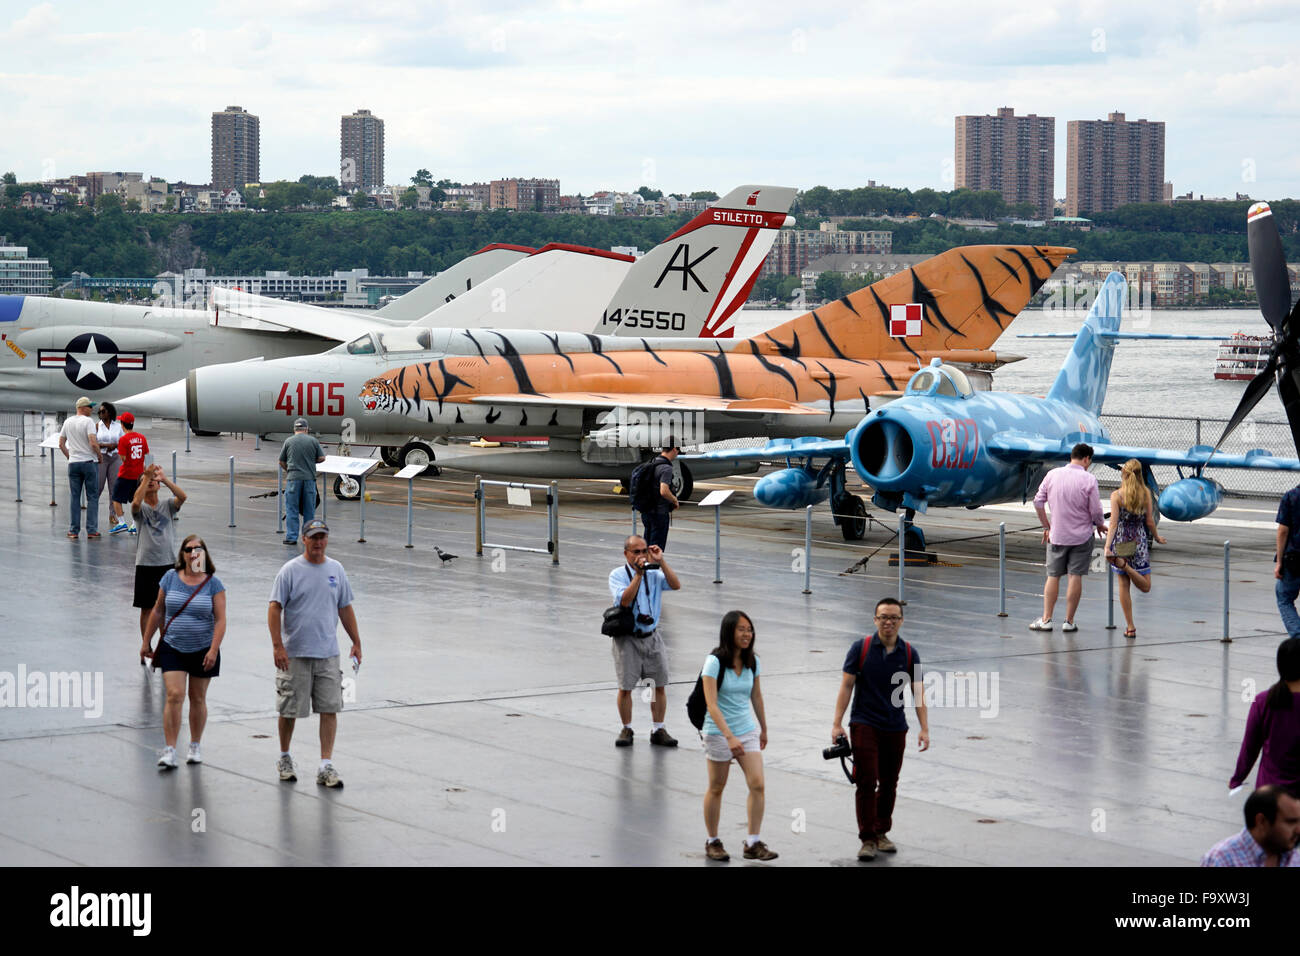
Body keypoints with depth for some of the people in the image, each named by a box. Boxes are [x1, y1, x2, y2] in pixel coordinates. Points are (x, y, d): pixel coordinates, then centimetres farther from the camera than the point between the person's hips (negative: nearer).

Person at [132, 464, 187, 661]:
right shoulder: (140, 509, -1)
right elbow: (136, 502, -26)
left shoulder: (167, 505, 6)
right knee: (146, 608, 5)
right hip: (146, 565, -2)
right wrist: (146, 477, -23)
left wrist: (164, 479, -24)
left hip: (168, 563, 2)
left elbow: (182, 497, -14)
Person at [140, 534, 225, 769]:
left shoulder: (213, 583, -5)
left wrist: (214, 650, -16)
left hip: (202, 650, 0)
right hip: (172, 648, 0)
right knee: (174, 696, -11)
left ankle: (194, 747, 26)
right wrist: (147, 641, 10)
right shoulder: (170, 578, 0)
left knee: (198, 699, 10)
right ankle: (169, 750, -9)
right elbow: (158, 611, 9)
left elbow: (220, 620, -7)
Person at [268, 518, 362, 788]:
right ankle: (285, 759, 25)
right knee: (290, 710, 5)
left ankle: (326, 766, -1)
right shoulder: (290, 571, -5)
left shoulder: (335, 570, 8)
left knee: (330, 709, -3)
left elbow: (345, 608, 16)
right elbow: (275, 608, -8)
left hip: (328, 654, 3)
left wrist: (356, 643, 14)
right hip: (294, 654, -3)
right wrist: (277, 646, -17)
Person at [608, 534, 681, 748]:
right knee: (625, 687, 0)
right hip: (627, 639, -3)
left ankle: (658, 730, 13)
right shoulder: (618, 575, -4)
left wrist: (660, 561, -14)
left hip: (652, 636, 3)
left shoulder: (654, 573, 4)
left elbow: (676, 585, -11)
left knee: (659, 685, 3)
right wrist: (638, 574, -20)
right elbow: (625, 600, -20)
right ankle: (626, 729, 16)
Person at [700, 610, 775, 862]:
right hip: (719, 733, -5)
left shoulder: (752, 662, 2)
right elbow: (711, 704, -22)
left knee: (757, 784, -8)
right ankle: (712, 842, 23)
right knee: (716, 788, 8)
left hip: (748, 730, 5)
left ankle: (753, 843, -2)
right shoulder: (714, 662, -16)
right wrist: (729, 737, -30)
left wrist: (763, 729, 23)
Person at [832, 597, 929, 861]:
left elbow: (917, 692, 4)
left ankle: (881, 833, 25)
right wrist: (837, 724, -7)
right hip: (864, 726, -3)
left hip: (895, 729, 3)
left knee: (889, 784, 10)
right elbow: (846, 686, -2)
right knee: (867, 782, -8)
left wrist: (924, 728, -3)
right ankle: (867, 839, -2)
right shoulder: (861, 648, -4)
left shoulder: (909, 654, 2)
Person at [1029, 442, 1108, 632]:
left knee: (1053, 576, 10)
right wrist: (1100, 526, 10)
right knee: (1075, 576, 3)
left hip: (1057, 536, 3)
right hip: (1081, 536, -2)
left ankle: (1046, 619, 8)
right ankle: (1069, 621, 5)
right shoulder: (1088, 479, -11)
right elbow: (1095, 511, -10)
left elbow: (1038, 502, 3)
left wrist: (1046, 527, 12)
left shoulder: (1052, 475, -1)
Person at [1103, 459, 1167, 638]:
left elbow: (1113, 523, -17)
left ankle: (1130, 628, 8)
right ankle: (1126, 566, -22)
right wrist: (1157, 537, 19)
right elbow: (1150, 521, 1)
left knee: (1124, 585, 8)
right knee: (1145, 587, 10)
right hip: (1139, 541, 1)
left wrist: (1107, 546, -21)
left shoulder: (1116, 495, -9)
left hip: (1121, 540, -1)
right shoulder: (1145, 493, -4)